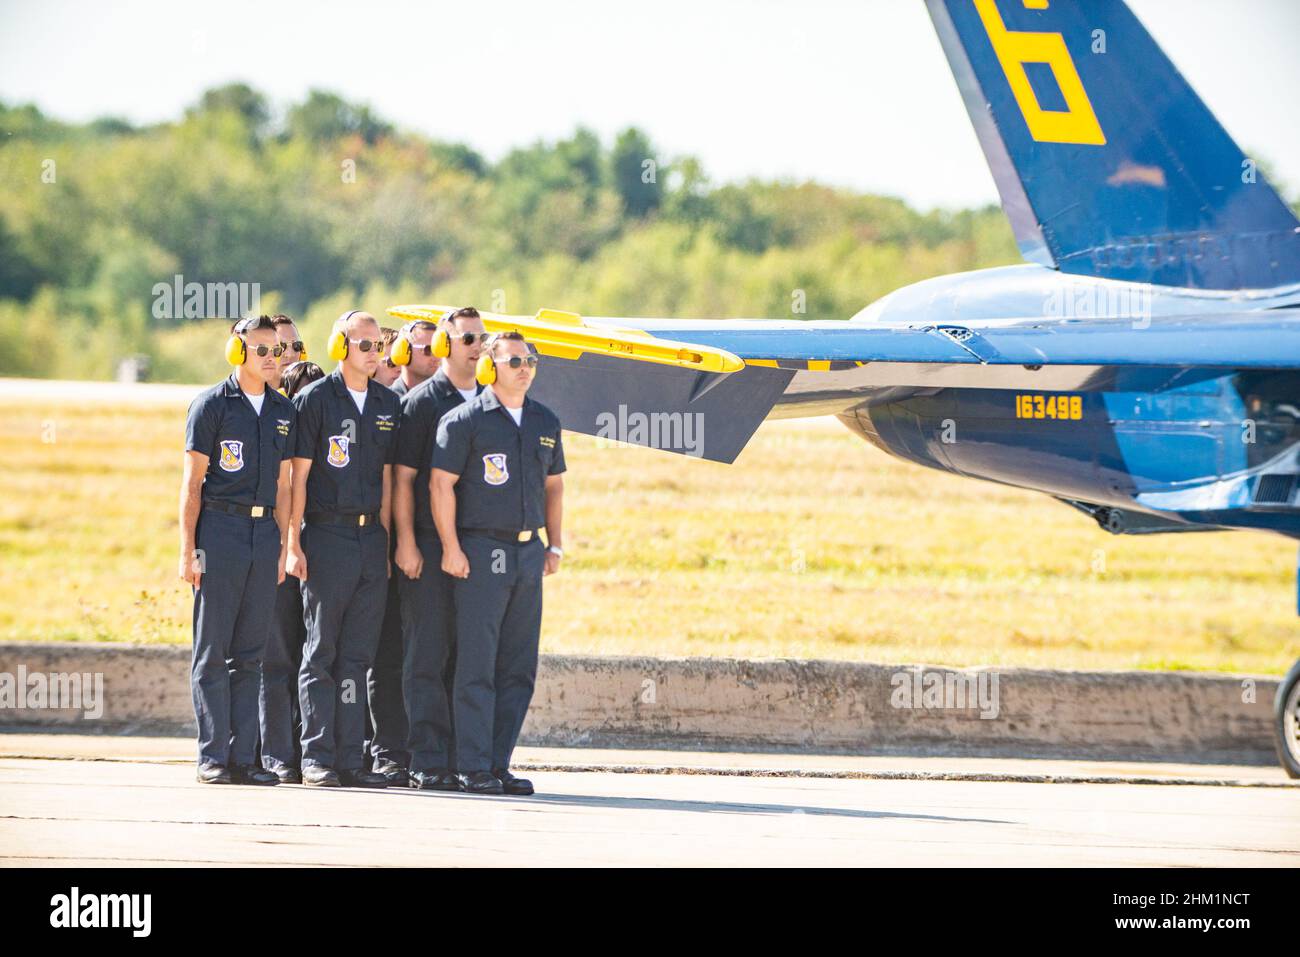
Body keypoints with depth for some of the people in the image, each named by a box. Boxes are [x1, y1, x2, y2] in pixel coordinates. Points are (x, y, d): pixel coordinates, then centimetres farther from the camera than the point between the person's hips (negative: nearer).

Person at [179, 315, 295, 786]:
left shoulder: (284, 411, 14)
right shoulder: (212, 404, -1)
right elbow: (192, 481, -2)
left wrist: (283, 547, 11)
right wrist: (187, 549, -8)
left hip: (264, 531, 5)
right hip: (220, 529, -5)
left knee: (249, 654, 6)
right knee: (212, 651, -2)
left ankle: (242, 756, 8)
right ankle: (213, 757, -1)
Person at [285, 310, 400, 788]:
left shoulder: (388, 404, 13)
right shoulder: (314, 399, -3)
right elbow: (298, 475, -4)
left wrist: (387, 540, 11)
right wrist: (294, 545, -9)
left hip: (371, 536, 5)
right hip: (327, 536, -5)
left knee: (357, 655, 5)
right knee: (321, 653, -2)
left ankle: (350, 758, 6)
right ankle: (318, 759, 0)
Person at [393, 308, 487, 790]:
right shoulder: (423, 401, -1)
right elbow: (403, 477, -4)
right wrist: (406, 542, -11)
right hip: (428, 546, -5)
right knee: (427, 655, -4)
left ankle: (462, 758, 9)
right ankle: (428, 762, -4)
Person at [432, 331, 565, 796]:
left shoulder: (545, 422, 14)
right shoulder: (465, 420, -4)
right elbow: (441, 483, -7)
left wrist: (554, 546, 14)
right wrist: (451, 548, -14)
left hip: (528, 553, 6)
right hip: (481, 551, -6)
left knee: (518, 669, 6)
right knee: (477, 666, -6)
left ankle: (499, 764, 11)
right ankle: (473, 768, -5)